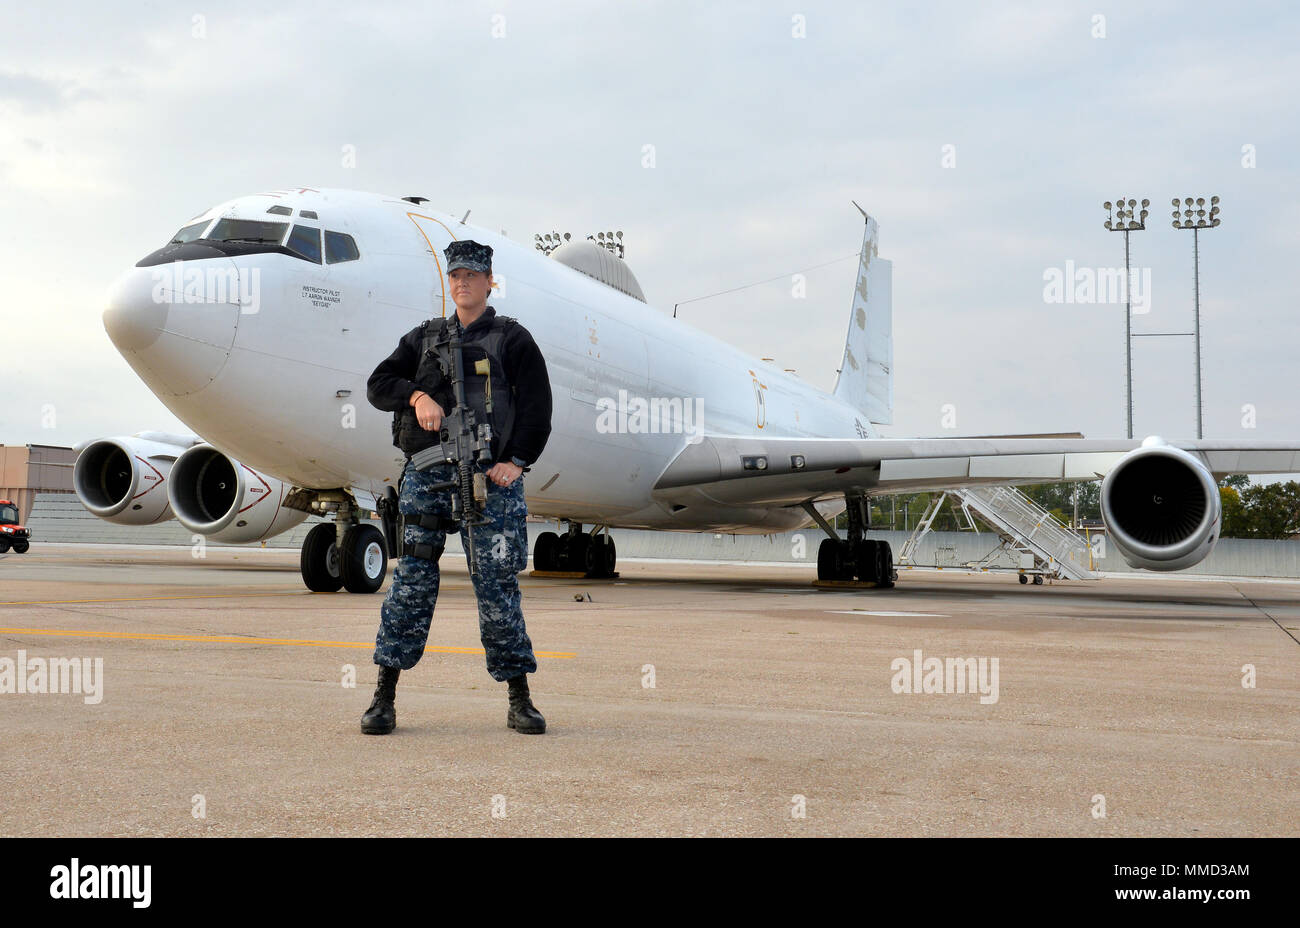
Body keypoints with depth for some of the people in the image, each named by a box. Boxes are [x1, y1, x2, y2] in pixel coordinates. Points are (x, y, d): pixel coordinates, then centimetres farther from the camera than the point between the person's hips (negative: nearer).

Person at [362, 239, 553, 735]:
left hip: (487, 476, -2)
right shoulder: (424, 337, 19)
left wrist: (516, 461, -7)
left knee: (497, 586, -2)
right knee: (412, 582, -1)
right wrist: (418, 395, -7)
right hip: (425, 473, 2)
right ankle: (384, 697, 4)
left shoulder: (512, 338, 10)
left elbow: (537, 406, 4)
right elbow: (378, 385, 13)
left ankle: (519, 700, 7)